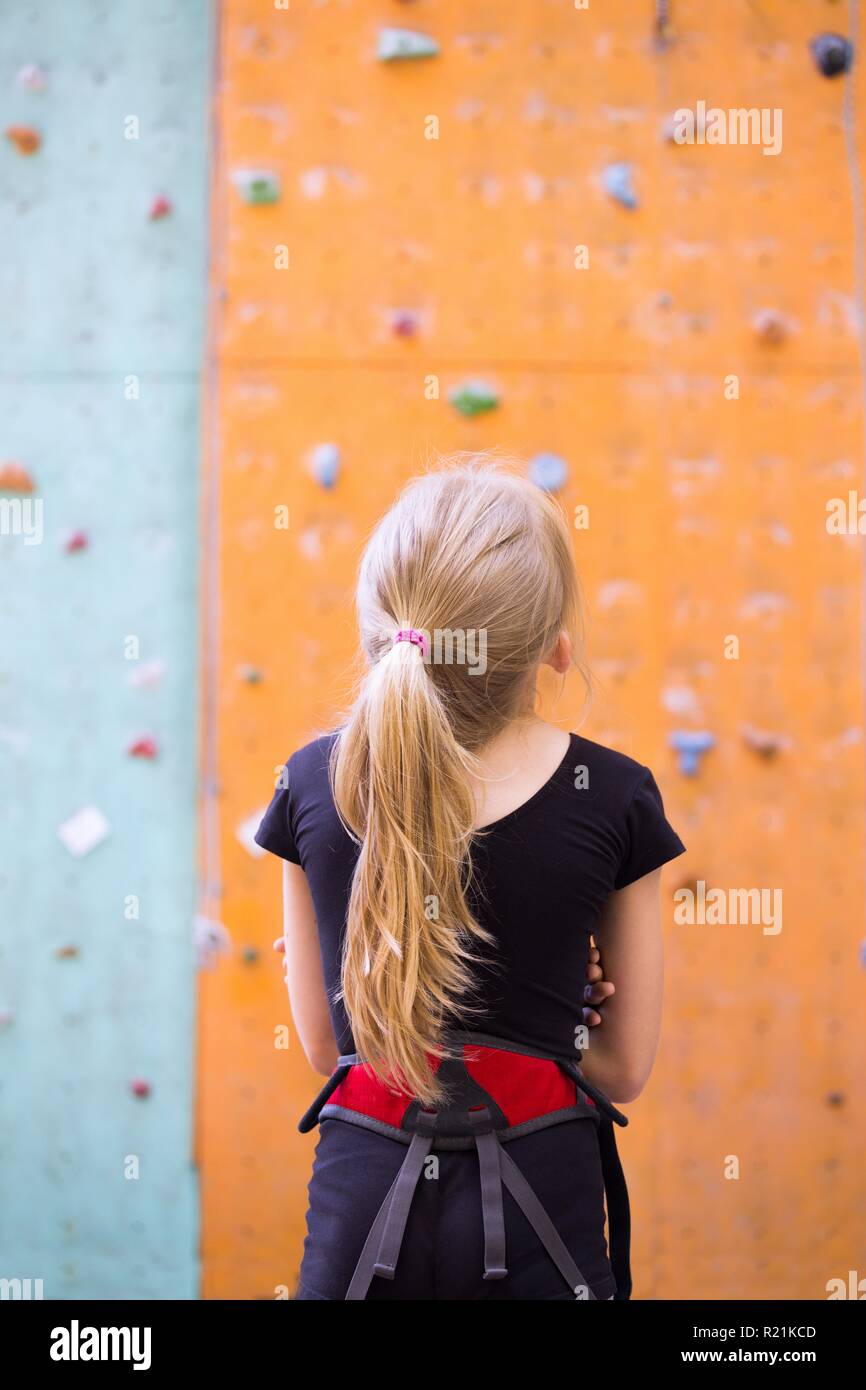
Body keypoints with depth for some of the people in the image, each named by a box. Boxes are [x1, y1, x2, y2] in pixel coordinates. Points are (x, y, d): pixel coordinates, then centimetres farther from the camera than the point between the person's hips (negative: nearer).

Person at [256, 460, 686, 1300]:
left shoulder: (314, 786, -3)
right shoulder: (614, 800, -8)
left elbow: (323, 1046, 7)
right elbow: (624, 1069, 1)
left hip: (362, 1201, 2)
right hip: (540, 1209, -1)